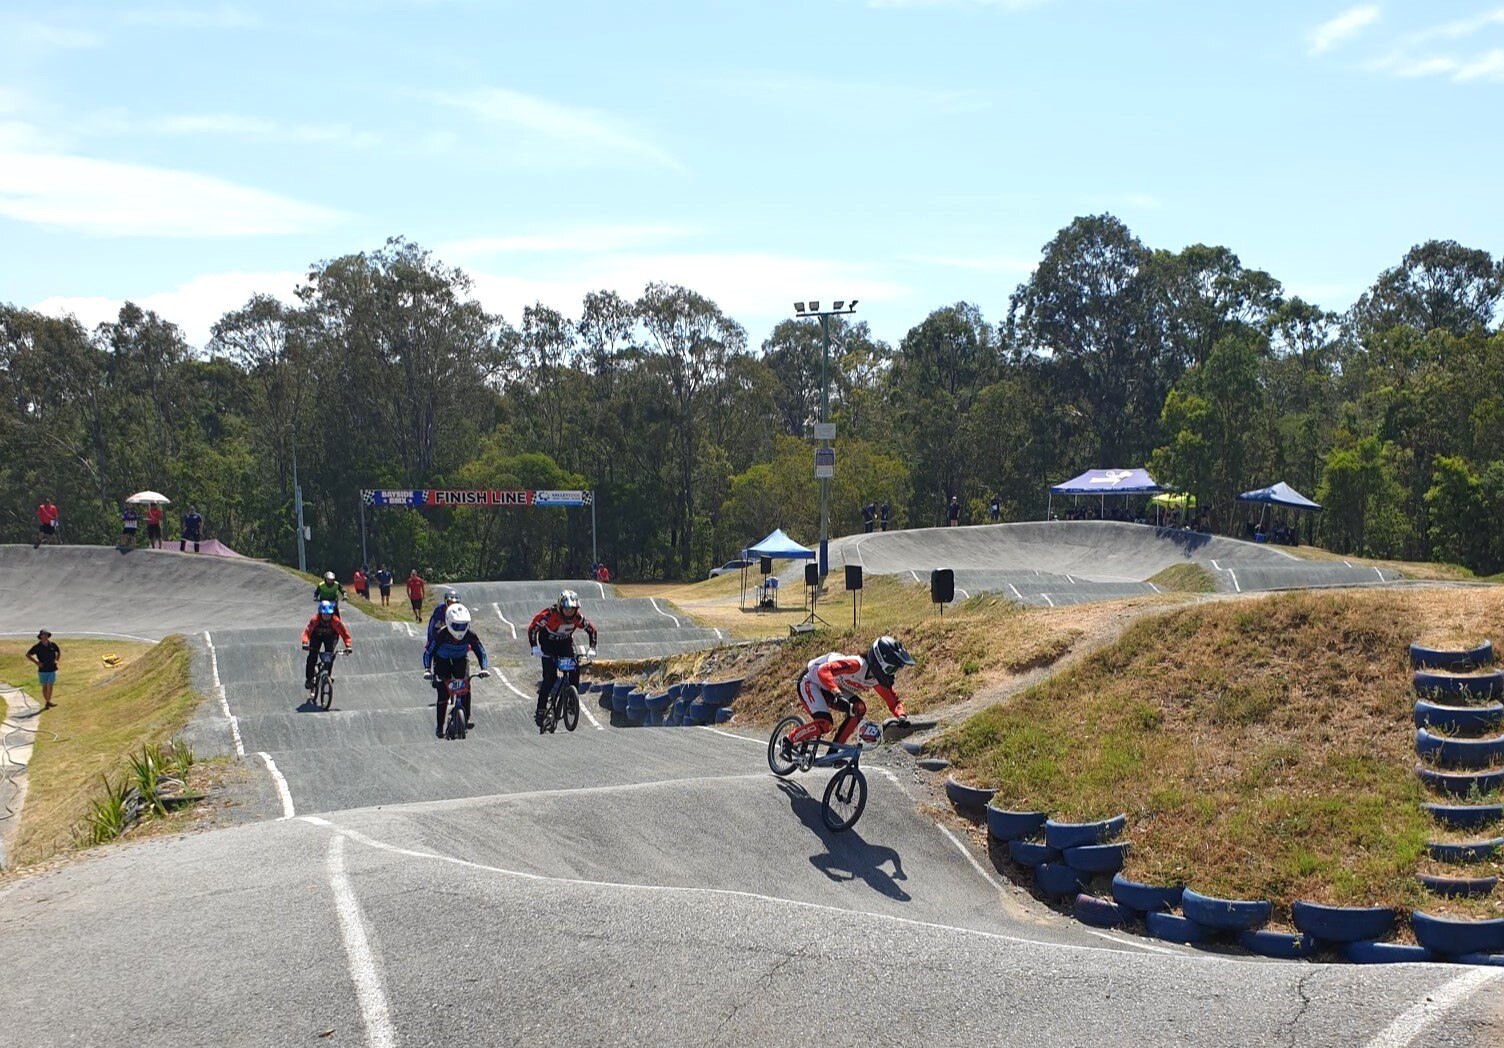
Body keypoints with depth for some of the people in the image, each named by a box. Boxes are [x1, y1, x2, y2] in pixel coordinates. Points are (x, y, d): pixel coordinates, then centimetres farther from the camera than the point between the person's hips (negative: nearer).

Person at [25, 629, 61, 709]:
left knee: (49, 686, -7)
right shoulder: (37, 647, -7)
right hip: (42, 670, -1)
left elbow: (59, 651, 19)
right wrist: (36, 662, -10)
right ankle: (46, 702, 17)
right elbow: (28, 655, -1)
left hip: (52, 669, 1)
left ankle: (48, 702, -1)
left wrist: (57, 660, 4)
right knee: (44, 686, 7)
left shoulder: (52, 645, -1)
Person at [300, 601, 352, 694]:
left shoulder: (335, 621, -32)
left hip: (329, 637, 0)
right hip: (316, 636, 0)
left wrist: (348, 646, -42)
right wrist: (305, 643, -56)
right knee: (312, 657, -13)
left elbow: (344, 633, -29)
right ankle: (309, 678, 1)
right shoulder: (315, 619, -34)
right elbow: (307, 631, -39)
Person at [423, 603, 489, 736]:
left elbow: (480, 651, -16)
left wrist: (484, 668, -30)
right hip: (442, 661, -2)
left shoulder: (470, 635, -25)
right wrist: (427, 670, -41)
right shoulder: (441, 635, -31)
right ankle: (439, 725, 5)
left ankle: (467, 716, -13)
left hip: (460, 660, 2)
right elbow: (428, 652, -28)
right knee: (443, 694, -8)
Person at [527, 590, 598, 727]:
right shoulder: (550, 614, -31)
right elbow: (532, 628, -26)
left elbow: (591, 630, -7)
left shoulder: (577, 617, -21)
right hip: (548, 643, -3)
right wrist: (535, 647, -36)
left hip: (566, 642, 3)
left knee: (575, 670, -18)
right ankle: (540, 711, -9)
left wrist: (592, 648, -19)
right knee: (550, 677, -15)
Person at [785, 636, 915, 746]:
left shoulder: (878, 679, -9)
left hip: (829, 688, 8)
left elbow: (893, 701, -2)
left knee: (859, 708, -13)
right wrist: (837, 694, -58)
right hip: (810, 682, -8)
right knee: (824, 724, -26)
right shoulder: (856, 665, -34)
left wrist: (902, 716, -24)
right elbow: (823, 671, -45)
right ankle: (789, 741, -3)